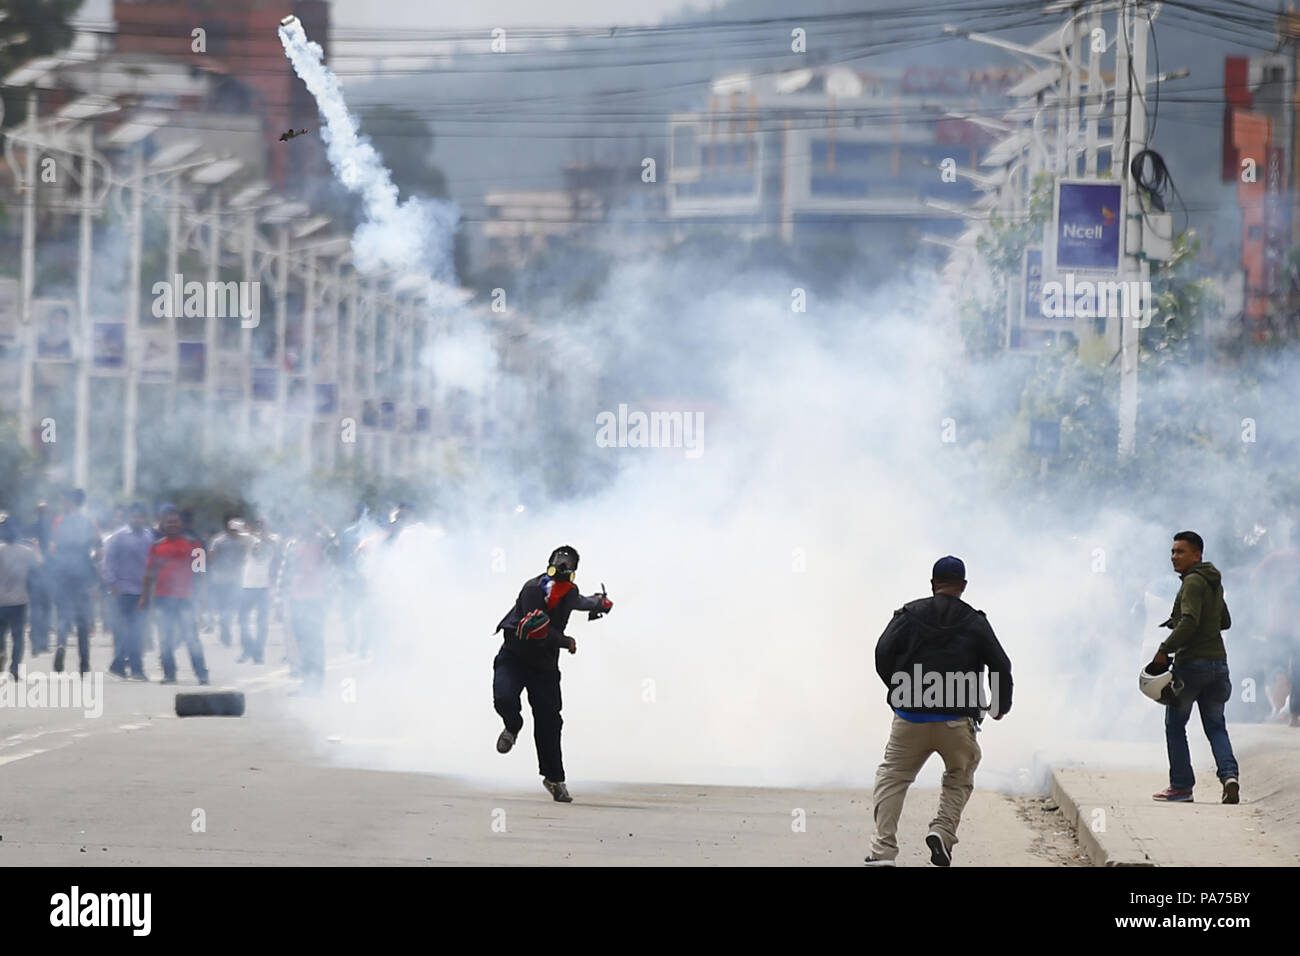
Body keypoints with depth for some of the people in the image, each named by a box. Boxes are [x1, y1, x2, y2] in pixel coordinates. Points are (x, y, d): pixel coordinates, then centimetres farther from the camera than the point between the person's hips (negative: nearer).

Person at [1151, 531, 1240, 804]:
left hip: (1191, 663, -8)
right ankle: (1229, 774, -12)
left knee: (1175, 725, 7)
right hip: (1218, 662, 8)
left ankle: (1181, 786, 7)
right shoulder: (1214, 584, 15)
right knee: (1215, 727, 10)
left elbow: (1190, 622, -25)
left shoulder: (1194, 582, -13)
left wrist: (1165, 649, -22)